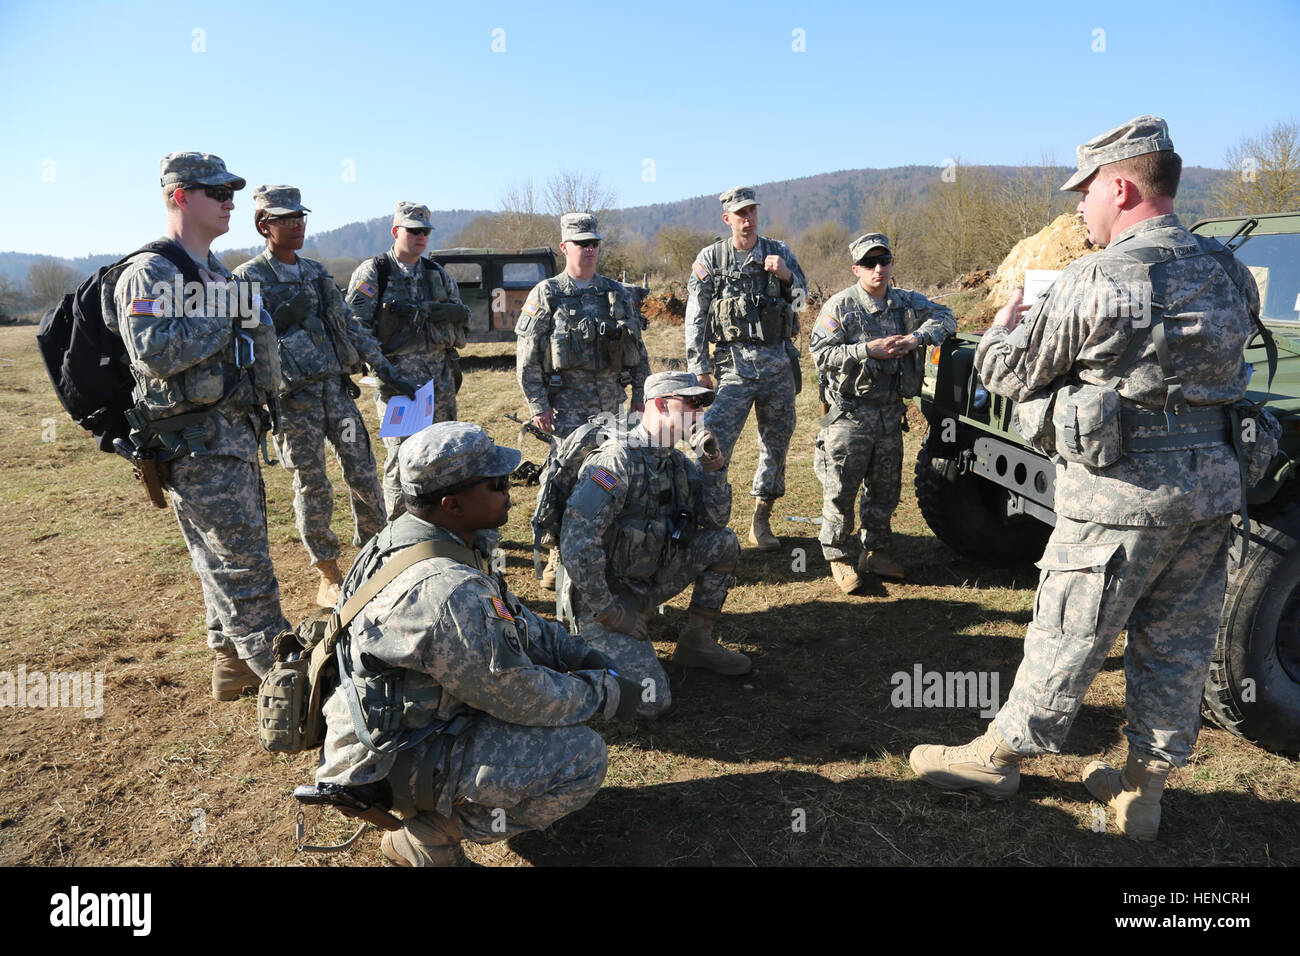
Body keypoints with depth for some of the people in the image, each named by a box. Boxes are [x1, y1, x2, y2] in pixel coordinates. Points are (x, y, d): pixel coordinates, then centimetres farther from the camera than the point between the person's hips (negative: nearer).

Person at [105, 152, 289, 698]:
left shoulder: (218, 272, 18)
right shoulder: (148, 274, -11)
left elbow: (253, 341, 25)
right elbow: (153, 353, -24)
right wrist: (225, 321, -16)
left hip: (236, 433, 9)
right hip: (195, 443, -9)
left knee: (228, 558, 16)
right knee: (241, 565, -6)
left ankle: (233, 664, 28)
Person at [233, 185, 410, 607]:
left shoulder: (316, 272, 14)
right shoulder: (248, 279, -4)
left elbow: (351, 326, 15)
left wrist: (387, 371, 13)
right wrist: (279, 319, -20)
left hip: (337, 387, 5)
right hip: (294, 398, -5)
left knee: (364, 473, 6)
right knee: (312, 487, 2)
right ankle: (329, 580, 15)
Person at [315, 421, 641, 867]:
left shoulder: (413, 534, -4)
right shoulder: (445, 592, -34)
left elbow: (508, 616, 9)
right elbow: (520, 697, -23)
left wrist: (577, 653, 0)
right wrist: (606, 694, -9)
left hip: (396, 710, 9)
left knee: (552, 661, 12)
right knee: (582, 757, -17)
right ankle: (428, 832, -1)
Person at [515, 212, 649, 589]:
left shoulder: (618, 294, 12)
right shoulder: (546, 295, -1)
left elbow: (638, 350, 16)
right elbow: (526, 356, -4)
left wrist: (640, 396, 10)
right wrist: (538, 405, -10)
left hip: (612, 401, 4)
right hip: (567, 401, -4)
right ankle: (558, 558, 2)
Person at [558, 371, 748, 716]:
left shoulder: (676, 462, 4)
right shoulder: (616, 462, -24)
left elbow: (715, 518, 7)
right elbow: (577, 546, -28)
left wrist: (713, 462, -8)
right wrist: (609, 612, -22)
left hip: (648, 581, 8)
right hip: (607, 593, -8)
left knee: (724, 543, 2)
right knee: (651, 700, -19)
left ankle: (697, 642, 14)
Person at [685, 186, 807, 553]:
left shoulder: (778, 251, 8)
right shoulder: (711, 258, 2)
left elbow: (801, 300, 9)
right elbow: (695, 317, 1)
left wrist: (787, 275, -12)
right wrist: (699, 369, -5)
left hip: (779, 363, 3)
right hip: (734, 365, -3)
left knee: (776, 442, 8)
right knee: (713, 442, -15)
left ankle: (761, 522, 21)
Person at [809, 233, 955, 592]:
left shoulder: (907, 303, 7)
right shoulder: (839, 306, -7)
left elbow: (945, 317, 7)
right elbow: (821, 354, -14)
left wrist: (917, 338, -12)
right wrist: (867, 350, -24)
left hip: (891, 413, 5)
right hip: (850, 415, -5)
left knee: (884, 490, 13)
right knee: (840, 491, 0)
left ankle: (875, 552, 28)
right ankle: (837, 558, 13)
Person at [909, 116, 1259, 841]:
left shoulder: (1093, 283, -16)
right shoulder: (1230, 273, 7)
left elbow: (1010, 375, -8)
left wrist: (1006, 326, 15)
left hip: (1122, 496, -7)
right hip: (1213, 487, 7)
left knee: (1067, 639, 6)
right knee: (1178, 645, 15)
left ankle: (998, 756, 23)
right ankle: (1146, 782, 28)